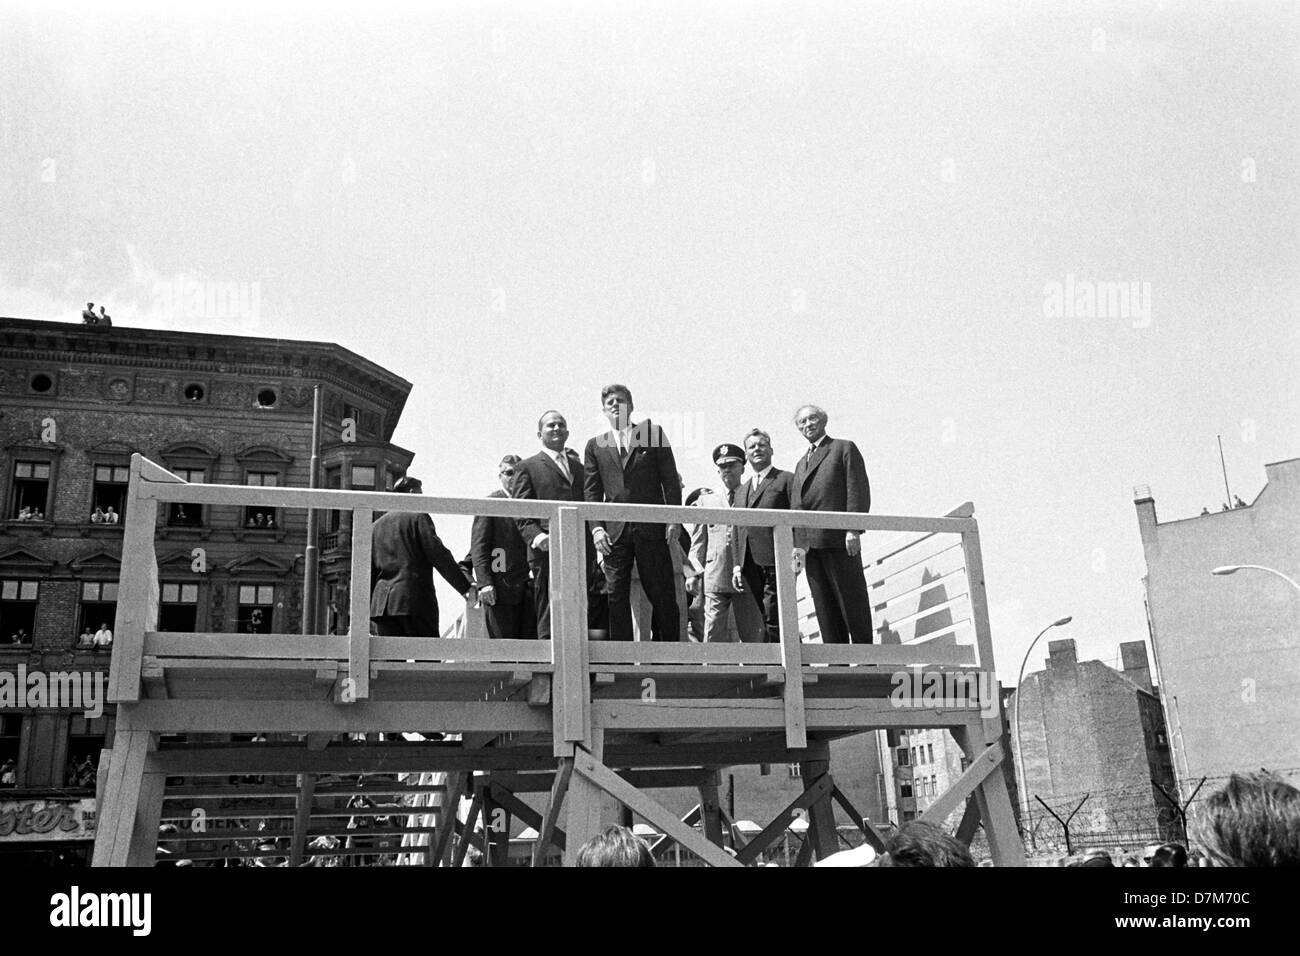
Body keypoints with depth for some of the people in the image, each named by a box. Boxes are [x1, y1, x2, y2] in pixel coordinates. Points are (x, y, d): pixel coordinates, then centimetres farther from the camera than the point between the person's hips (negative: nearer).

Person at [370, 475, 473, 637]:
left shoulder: (377, 525, 18)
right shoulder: (419, 517, 0)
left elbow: (369, 570, 18)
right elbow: (438, 554, -8)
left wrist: (368, 608, 21)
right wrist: (465, 587, -5)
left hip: (382, 603, 6)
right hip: (415, 599, -6)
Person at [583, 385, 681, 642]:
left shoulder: (653, 433, 9)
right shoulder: (595, 446, 14)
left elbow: (670, 479, 5)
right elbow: (591, 492, 9)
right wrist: (596, 527, -4)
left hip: (651, 527, -1)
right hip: (614, 531, 2)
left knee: (662, 595, 0)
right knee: (616, 597, 0)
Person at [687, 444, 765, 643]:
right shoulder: (706, 501, 19)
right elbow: (698, 541, 15)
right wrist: (694, 572, 2)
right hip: (715, 579, 1)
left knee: (753, 637, -2)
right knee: (713, 637, -5)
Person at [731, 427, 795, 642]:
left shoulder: (786, 480, 7)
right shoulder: (741, 491, 26)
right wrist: (737, 564, 11)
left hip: (776, 560, -6)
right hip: (750, 565, 6)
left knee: (773, 618, -13)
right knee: (766, 619, 1)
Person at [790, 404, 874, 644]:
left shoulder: (844, 448, 6)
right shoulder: (801, 463, 26)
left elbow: (859, 490, -4)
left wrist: (854, 530, -15)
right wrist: (796, 543, 9)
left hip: (838, 541, -6)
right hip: (810, 544, 6)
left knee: (852, 602, -4)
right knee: (825, 609, 4)